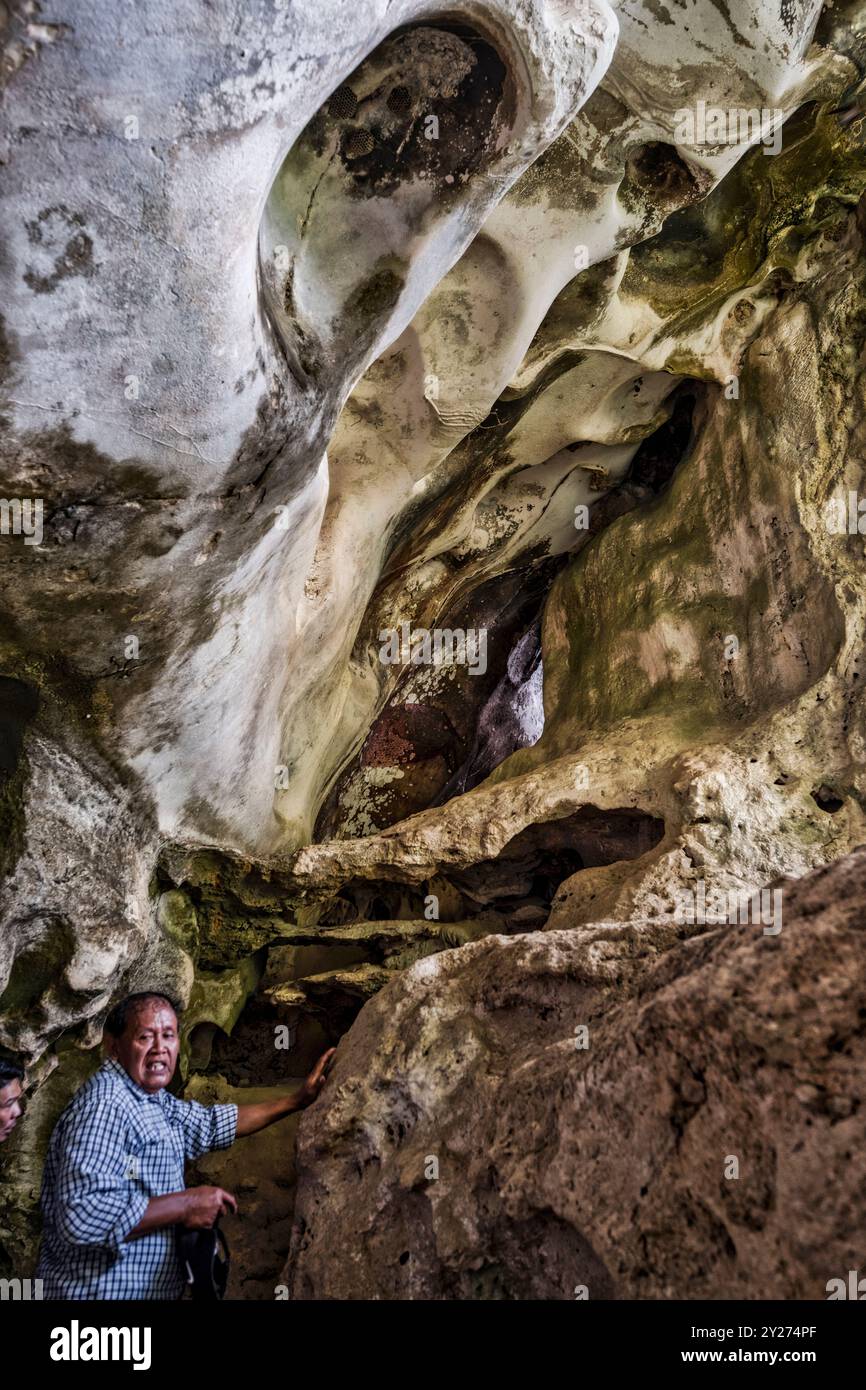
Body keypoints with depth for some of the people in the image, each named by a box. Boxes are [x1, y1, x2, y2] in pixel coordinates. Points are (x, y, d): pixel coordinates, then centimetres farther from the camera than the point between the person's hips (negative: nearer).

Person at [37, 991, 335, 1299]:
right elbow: (82, 1217, -32)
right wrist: (185, 1206, -23)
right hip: (101, 1291, -9)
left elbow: (212, 1123, 23)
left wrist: (298, 1099, 19)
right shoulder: (104, 1103, -23)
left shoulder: (156, 1101, 7)